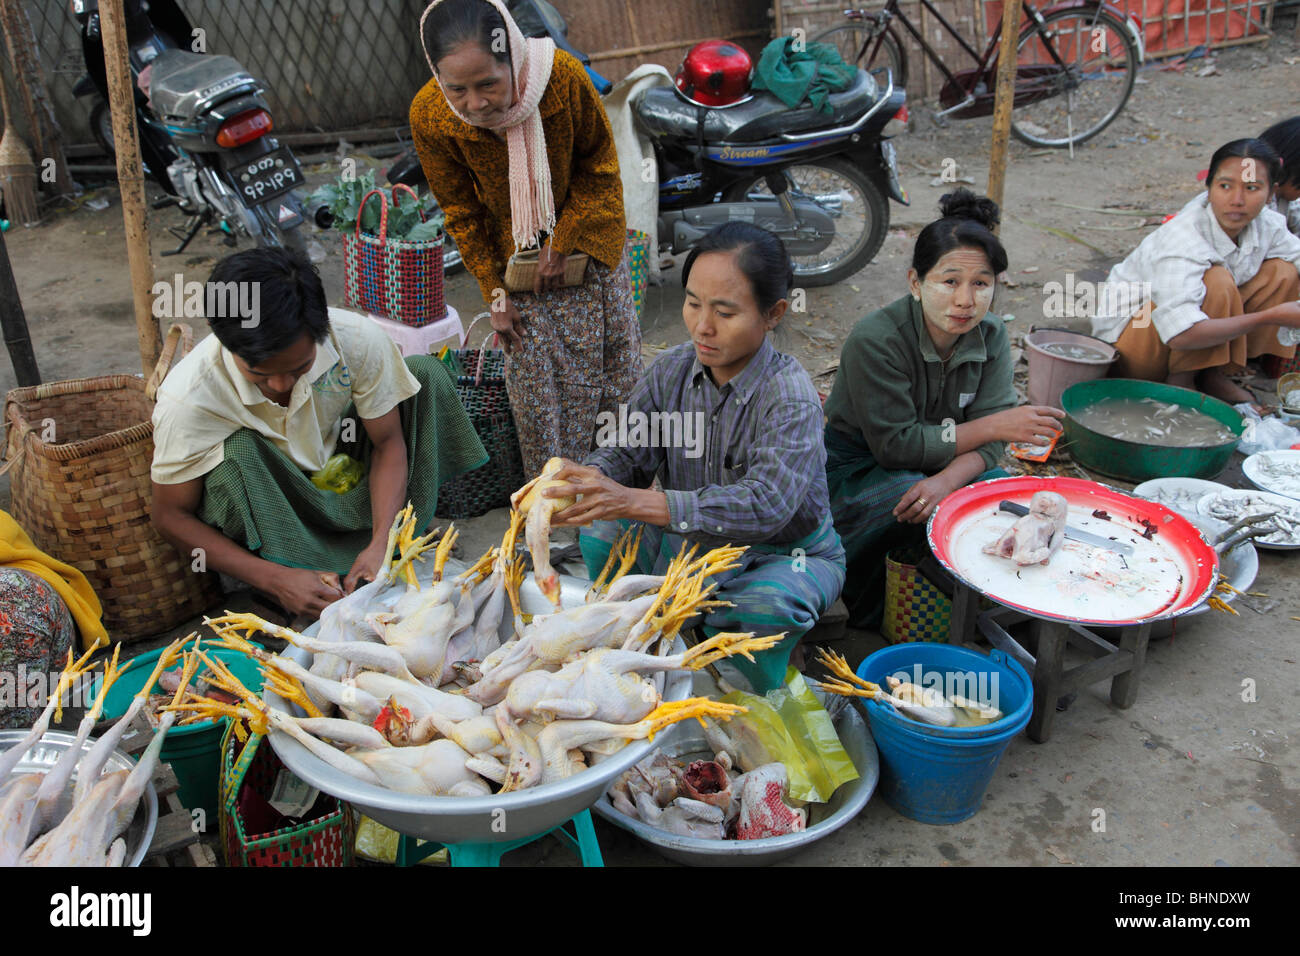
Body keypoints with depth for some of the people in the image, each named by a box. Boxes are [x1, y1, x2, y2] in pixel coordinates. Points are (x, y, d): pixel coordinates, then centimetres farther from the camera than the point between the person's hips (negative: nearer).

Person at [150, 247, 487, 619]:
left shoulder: (356, 338, -26)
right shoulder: (187, 399, -32)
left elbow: (388, 442, -14)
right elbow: (171, 516, -22)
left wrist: (381, 544, -28)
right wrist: (276, 579, -33)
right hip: (261, 511, -3)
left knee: (426, 373, -12)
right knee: (237, 452, -37)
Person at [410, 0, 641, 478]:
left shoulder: (562, 75, -29)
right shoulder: (428, 117, -25)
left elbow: (598, 167, -11)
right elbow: (462, 212, -9)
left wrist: (563, 245, -14)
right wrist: (495, 295, -6)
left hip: (585, 236, 1)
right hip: (514, 255, 0)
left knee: (610, 366, 12)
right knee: (533, 386, 1)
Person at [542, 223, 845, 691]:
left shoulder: (790, 395, -26)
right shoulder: (672, 369, -7)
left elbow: (766, 506, -40)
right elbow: (623, 452, -10)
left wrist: (635, 501, -50)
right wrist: (580, 482, -36)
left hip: (786, 555, -5)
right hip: (693, 544, 5)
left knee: (767, 603, -37)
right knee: (602, 532, -16)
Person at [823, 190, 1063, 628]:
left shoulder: (991, 337, -7)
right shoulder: (875, 340, -25)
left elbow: (986, 444, -11)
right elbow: (895, 445, -25)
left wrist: (946, 481, -34)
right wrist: (995, 425, -23)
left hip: (934, 464, 5)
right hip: (854, 470, -4)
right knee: (908, 498, -35)